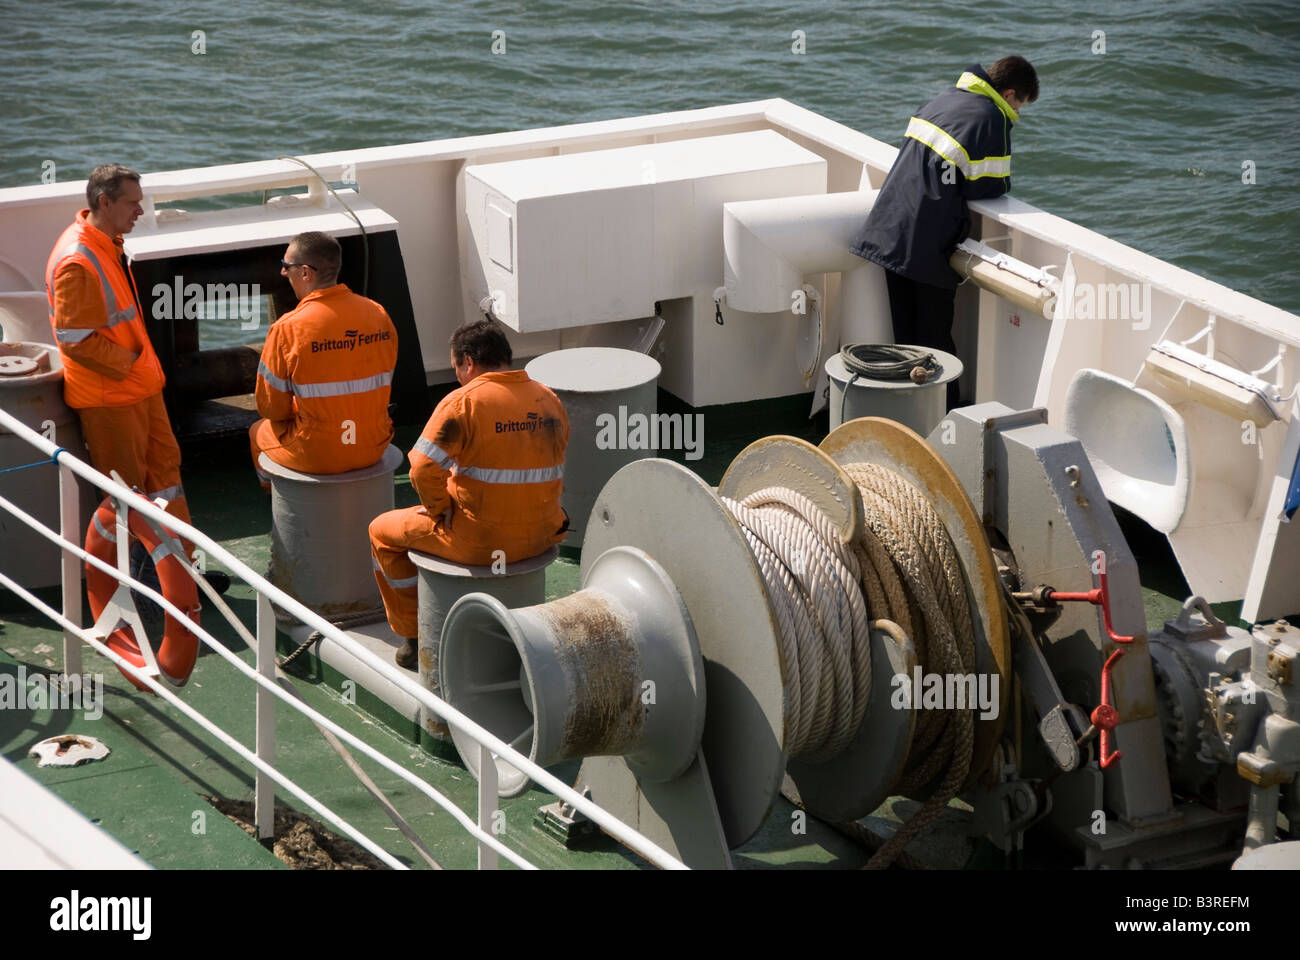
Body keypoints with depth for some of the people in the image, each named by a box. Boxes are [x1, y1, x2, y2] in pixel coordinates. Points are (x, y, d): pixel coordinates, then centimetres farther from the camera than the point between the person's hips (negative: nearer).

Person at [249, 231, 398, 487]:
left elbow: (271, 407, -10)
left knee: (259, 431, 28)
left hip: (316, 456, -5)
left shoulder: (287, 329, -19)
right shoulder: (378, 314, -4)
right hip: (373, 447, 5)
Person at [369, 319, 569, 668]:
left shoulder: (464, 401, -17)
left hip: (478, 541, -7)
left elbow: (423, 469, -22)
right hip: (541, 536, 7)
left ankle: (416, 636, 26)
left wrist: (439, 508, -5)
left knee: (383, 532, 20)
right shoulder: (550, 400, 4)